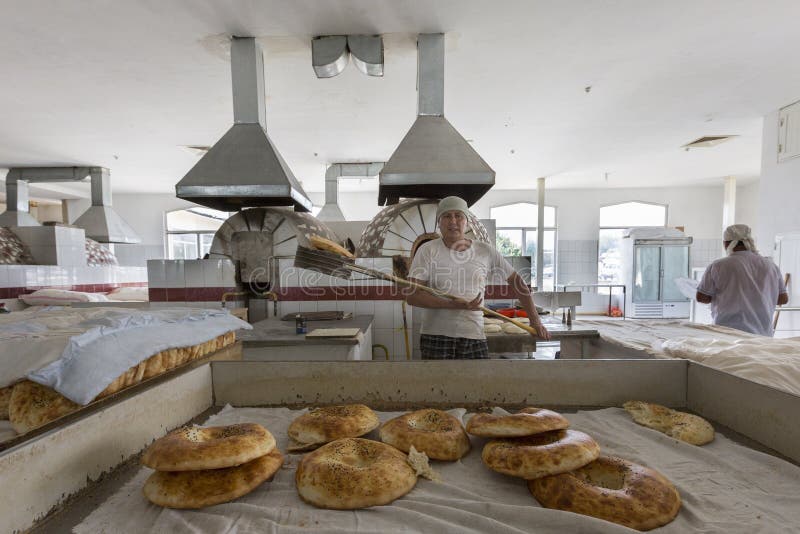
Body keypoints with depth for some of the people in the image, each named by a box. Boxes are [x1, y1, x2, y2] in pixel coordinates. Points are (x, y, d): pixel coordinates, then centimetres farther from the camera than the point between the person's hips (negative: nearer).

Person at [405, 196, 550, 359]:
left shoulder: (485, 251, 4)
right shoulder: (428, 251, -3)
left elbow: (517, 281, 14)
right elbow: (412, 296, -11)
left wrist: (535, 320, 13)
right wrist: (453, 305, -21)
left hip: (474, 337, 2)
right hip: (436, 336, -1)